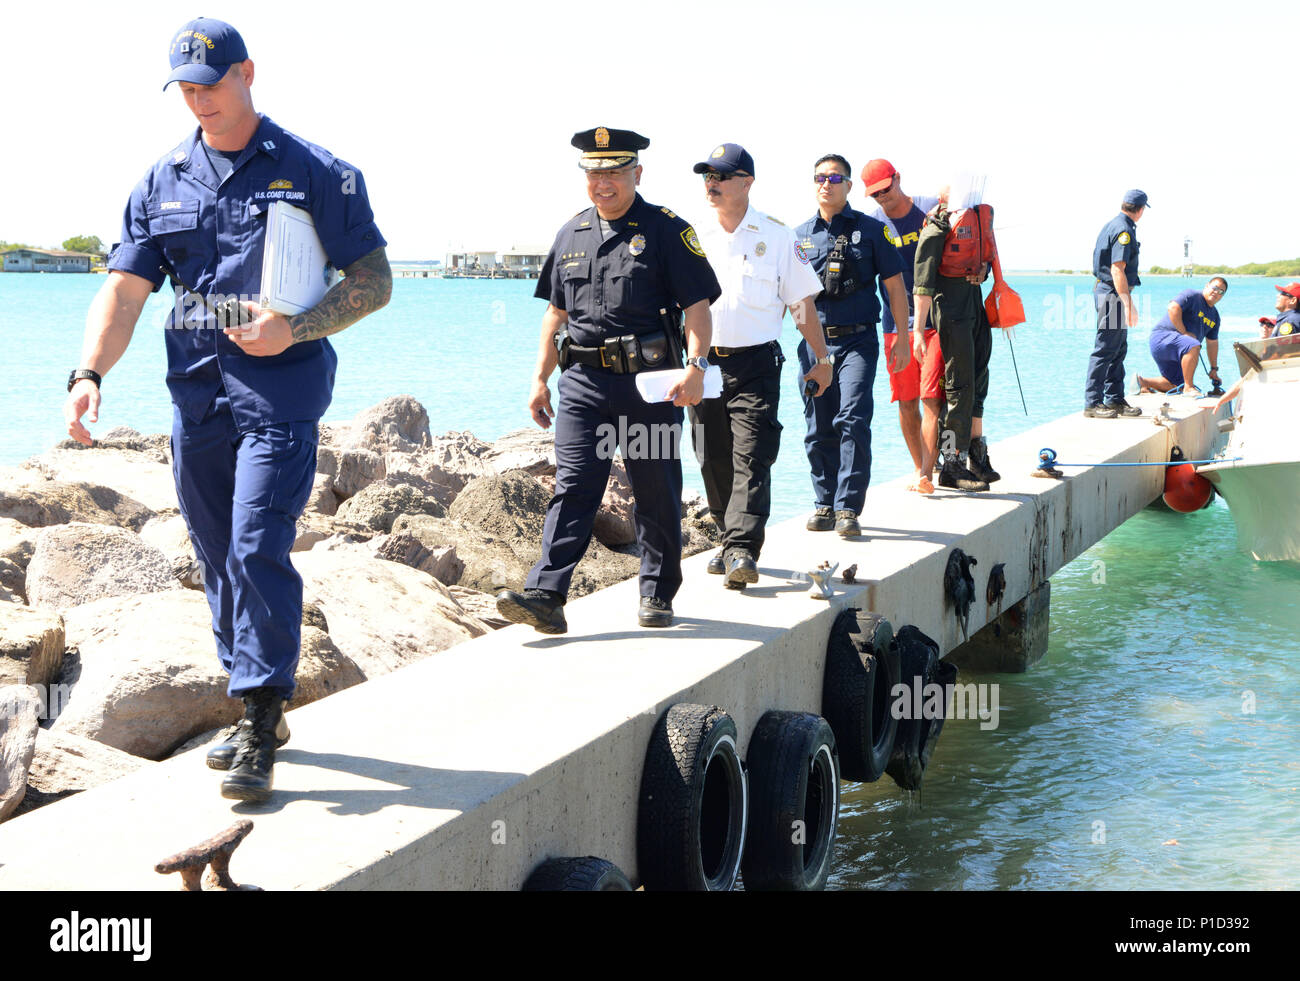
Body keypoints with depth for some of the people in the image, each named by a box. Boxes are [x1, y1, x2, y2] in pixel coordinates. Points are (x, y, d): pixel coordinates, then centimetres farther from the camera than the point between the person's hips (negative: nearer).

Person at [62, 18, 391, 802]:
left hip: (280, 386, -5)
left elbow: (375, 282, 0)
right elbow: (125, 289, 8)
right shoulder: (163, 182, 13)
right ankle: (261, 714, 23)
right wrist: (90, 372, -8)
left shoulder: (317, 174, 1)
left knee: (258, 548, -14)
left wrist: (295, 330, -16)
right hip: (195, 389, 5)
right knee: (219, 557, 10)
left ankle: (259, 732, -9)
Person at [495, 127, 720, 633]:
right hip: (584, 382, 3)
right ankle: (545, 596, -12)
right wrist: (540, 379, 15)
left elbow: (698, 306, -6)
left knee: (656, 492, 6)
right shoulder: (571, 234, 14)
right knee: (572, 487, -5)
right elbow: (555, 313, 20)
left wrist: (695, 365, -20)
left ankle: (657, 595, 19)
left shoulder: (667, 230, -1)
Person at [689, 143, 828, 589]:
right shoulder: (695, 238, 8)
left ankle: (742, 551, -18)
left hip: (756, 363, -3)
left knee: (751, 458, -13)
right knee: (713, 461, 7)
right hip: (704, 363, 4)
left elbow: (802, 301, 6)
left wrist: (822, 359, 7)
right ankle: (731, 540, 22)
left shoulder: (775, 235, 1)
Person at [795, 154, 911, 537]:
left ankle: (848, 509, -14)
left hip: (857, 340, -3)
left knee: (852, 420, -16)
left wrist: (902, 340, 1)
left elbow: (895, 286, 5)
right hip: (814, 343, 3)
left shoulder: (870, 230, 4)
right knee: (819, 429, 6)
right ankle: (825, 504, 17)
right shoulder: (799, 236, 12)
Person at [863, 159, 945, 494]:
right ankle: (920, 468, 20)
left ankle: (927, 474, -13)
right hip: (896, 324, 2)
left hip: (935, 319, -2)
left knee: (930, 396, -11)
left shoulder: (932, 209, 0)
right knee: (906, 401, 6)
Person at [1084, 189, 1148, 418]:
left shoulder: (1111, 225, 15)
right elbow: (1117, 270, -23)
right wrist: (1128, 304, -26)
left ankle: (1115, 399, 20)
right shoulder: (1124, 231, -16)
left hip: (1105, 290, 11)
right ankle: (1092, 403, -6)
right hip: (1113, 295, -10)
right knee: (1106, 350, -8)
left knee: (1118, 350, 15)